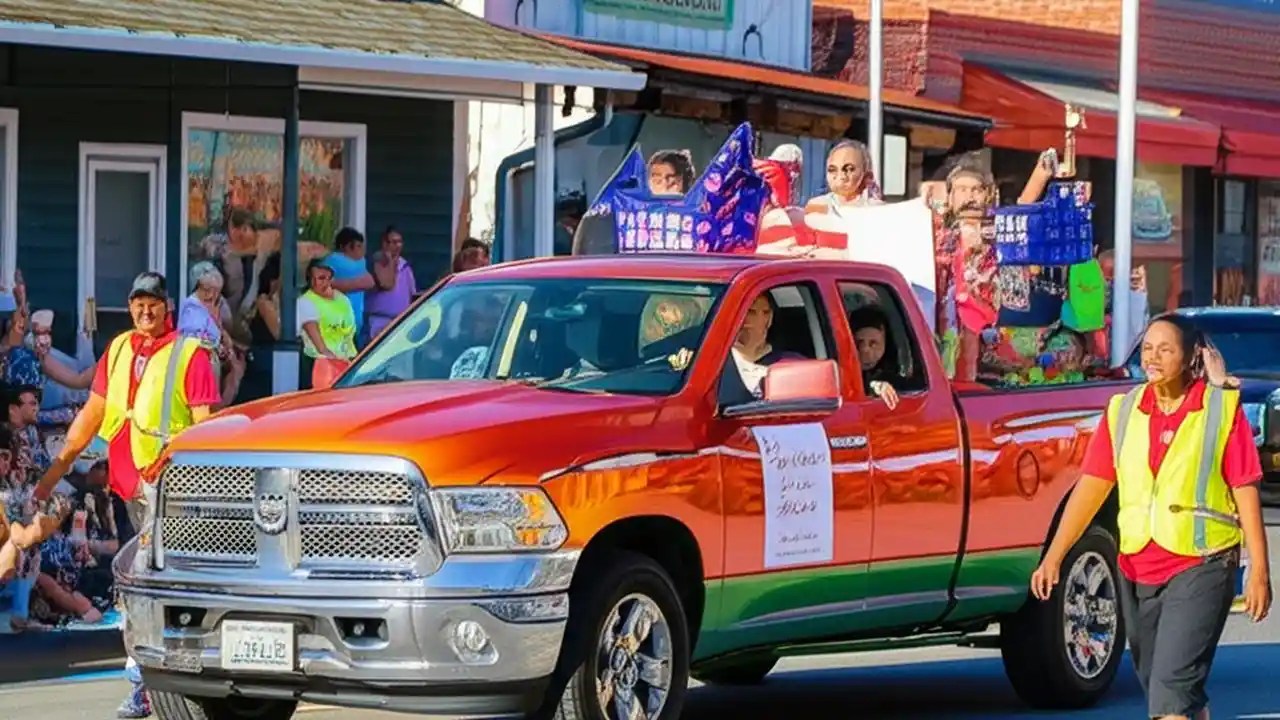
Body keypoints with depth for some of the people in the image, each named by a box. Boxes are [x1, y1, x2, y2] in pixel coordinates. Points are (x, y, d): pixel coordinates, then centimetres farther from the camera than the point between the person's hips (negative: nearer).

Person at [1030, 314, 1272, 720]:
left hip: (1201, 567, -5)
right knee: (1154, 682, 14)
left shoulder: (1223, 409, -4)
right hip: (1137, 570, 5)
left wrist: (1259, 571, -8)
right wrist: (1053, 557, -4)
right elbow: (1091, 487, 5)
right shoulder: (1122, 411, 7)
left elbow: (1246, 492, -5)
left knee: (1174, 684, -16)